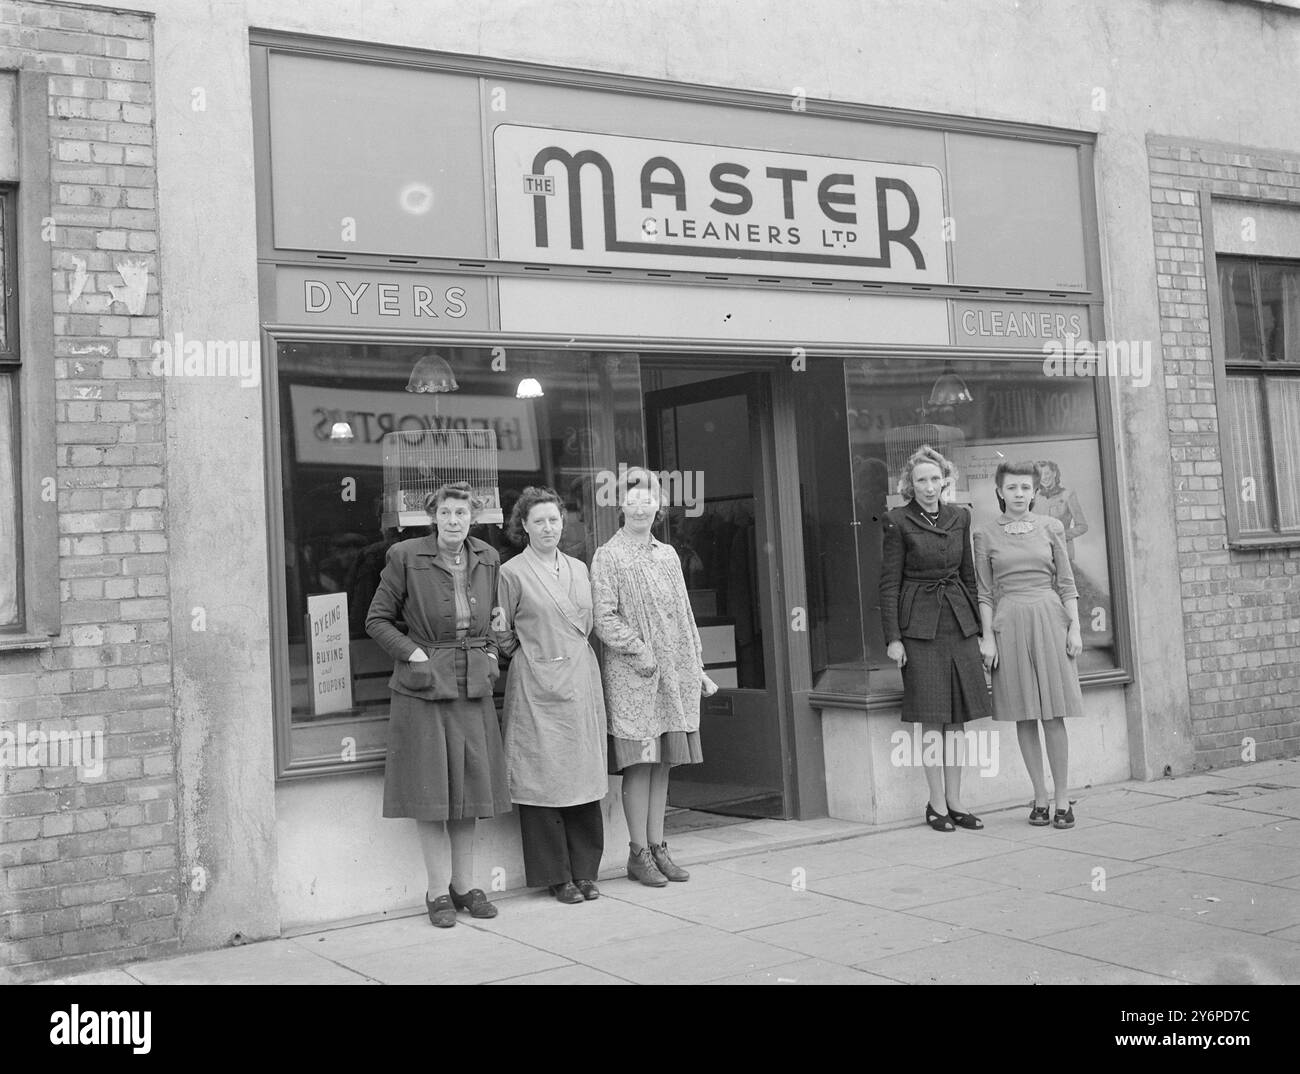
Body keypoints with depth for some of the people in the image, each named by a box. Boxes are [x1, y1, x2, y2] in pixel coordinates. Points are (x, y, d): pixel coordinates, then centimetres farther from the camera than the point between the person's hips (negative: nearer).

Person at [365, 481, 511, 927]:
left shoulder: (487, 558, 6)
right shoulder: (405, 557, -7)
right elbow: (377, 619, -2)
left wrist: (490, 655, 6)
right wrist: (416, 655, -11)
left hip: (473, 687, 4)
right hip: (423, 686, -4)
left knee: (469, 785, 8)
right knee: (429, 789, 0)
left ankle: (464, 885, 19)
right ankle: (438, 891, 10)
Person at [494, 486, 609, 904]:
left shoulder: (578, 569, 14)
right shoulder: (512, 573, -1)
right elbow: (504, 639, 2)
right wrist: (502, 635, -17)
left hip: (581, 682, 5)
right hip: (536, 686, -4)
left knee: (585, 774, 6)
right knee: (543, 779, -2)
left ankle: (584, 870, 16)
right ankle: (555, 875, 9)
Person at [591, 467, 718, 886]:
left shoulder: (668, 555, 14)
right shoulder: (607, 557, -3)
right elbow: (604, 619, -9)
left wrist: (697, 668, 14)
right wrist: (639, 648, -18)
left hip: (674, 673, 5)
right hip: (632, 676, -5)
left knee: (663, 761, 9)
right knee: (640, 762, -3)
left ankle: (657, 846, 17)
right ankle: (638, 852, 7)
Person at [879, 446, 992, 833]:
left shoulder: (960, 516, 9)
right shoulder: (897, 521, -5)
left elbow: (968, 574, 16)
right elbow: (889, 583, -5)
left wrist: (977, 623, 14)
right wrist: (892, 637, -9)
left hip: (959, 623, 5)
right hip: (919, 625, -4)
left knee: (956, 718, 7)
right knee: (933, 720, -3)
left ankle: (955, 802, 15)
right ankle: (937, 805, 7)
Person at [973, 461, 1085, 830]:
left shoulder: (1051, 527, 8)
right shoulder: (985, 534, 5)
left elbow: (1066, 583, 8)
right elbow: (985, 592, 5)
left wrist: (1074, 627, 0)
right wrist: (987, 636, -2)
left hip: (1050, 619, 0)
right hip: (1009, 624, 0)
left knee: (1054, 715, -1)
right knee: (1024, 717, 3)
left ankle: (1063, 798, 5)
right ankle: (1040, 798, 12)